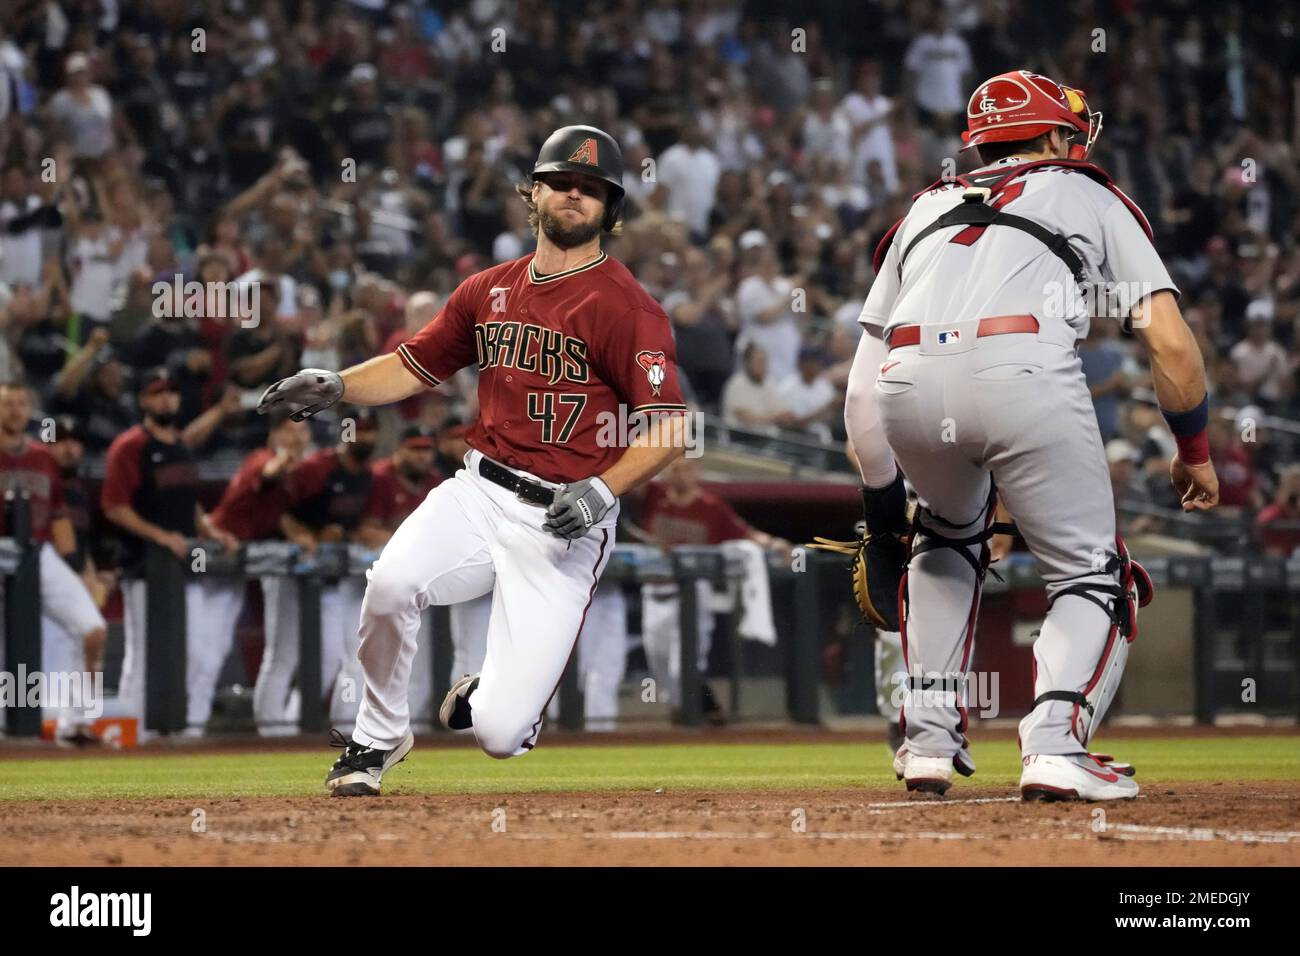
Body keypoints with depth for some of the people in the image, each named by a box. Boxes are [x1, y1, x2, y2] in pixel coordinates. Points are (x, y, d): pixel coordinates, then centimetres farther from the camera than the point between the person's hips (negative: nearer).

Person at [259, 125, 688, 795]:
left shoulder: (626, 306, -7)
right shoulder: (489, 291, 12)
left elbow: (668, 428, -11)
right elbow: (413, 367, 20)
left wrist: (603, 489, -25)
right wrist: (335, 385, 2)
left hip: (565, 524, -4)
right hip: (479, 492, 4)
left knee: (500, 735, -14)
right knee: (392, 582, -29)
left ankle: (484, 697, 27)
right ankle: (377, 738, -2)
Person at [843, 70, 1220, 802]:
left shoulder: (925, 209, 34)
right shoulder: (1089, 195, 26)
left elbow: (861, 389, 27)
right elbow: (1172, 342, 13)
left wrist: (882, 495, 35)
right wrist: (1195, 452, 24)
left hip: (907, 384, 4)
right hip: (1023, 371, -4)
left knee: (949, 537, 32)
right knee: (1094, 576, 11)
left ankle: (929, 739, 21)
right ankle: (1056, 747, -11)